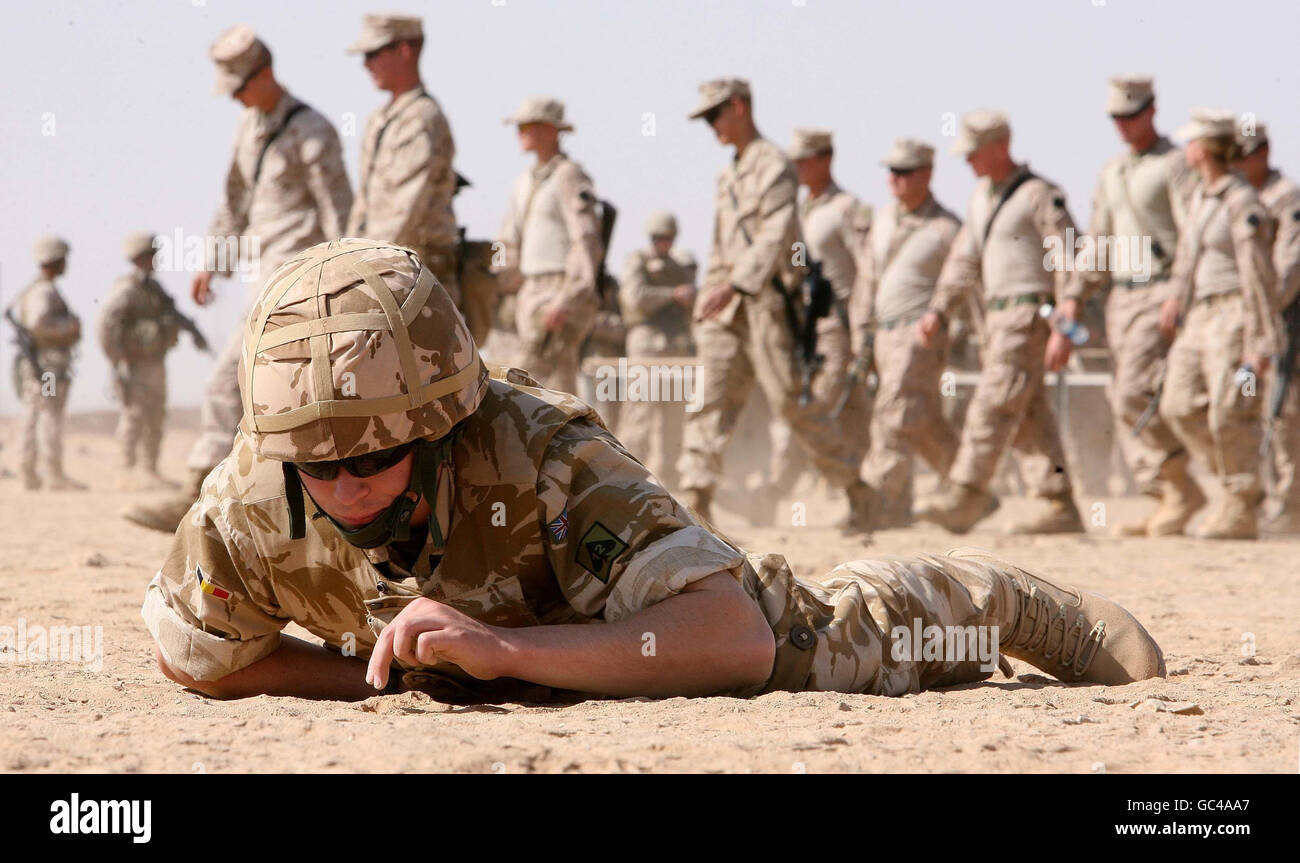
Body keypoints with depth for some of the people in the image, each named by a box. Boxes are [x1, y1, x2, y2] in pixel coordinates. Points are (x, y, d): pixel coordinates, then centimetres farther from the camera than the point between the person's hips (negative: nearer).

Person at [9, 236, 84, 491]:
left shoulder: (31, 290, 15)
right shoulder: (45, 292, -15)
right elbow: (39, 322, -30)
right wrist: (70, 324, -16)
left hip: (31, 366, 10)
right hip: (49, 362, -10)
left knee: (33, 420, 8)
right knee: (50, 420, -8)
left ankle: (29, 475, 8)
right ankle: (55, 475, -9)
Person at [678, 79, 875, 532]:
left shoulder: (774, 167, -9)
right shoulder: (728, 176, 18)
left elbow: (774, 238, -20)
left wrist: (733, 287, -29)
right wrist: (709, 296, 19)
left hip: (767, 302, -8)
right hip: (727, 308, 8)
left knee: (793, 404, -4)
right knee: (710, 399, -3)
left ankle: (858, 490, 9)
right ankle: (697, 502, -7)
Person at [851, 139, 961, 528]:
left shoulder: (946, 229, -6)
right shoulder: (884, 219, 14)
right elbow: (867, 280, 17)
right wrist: (862, 335, 11)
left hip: (921, 338, -7)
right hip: (887, 336, 7)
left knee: (894, 420, -13)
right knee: (926, 428, 13)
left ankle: (883, 507, -12)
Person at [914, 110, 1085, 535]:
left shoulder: (1038, 195, -9)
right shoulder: (981, 196, 17)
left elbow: (1067, 261, -12)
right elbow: (964, 259, 23)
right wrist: (937, 310, 13)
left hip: (1030, 315, -9)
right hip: (999, 319, 9)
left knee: (993, 405, -13)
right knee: (1030, 417, 6)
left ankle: (963, 499, -17)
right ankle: (1059, 507, 6)